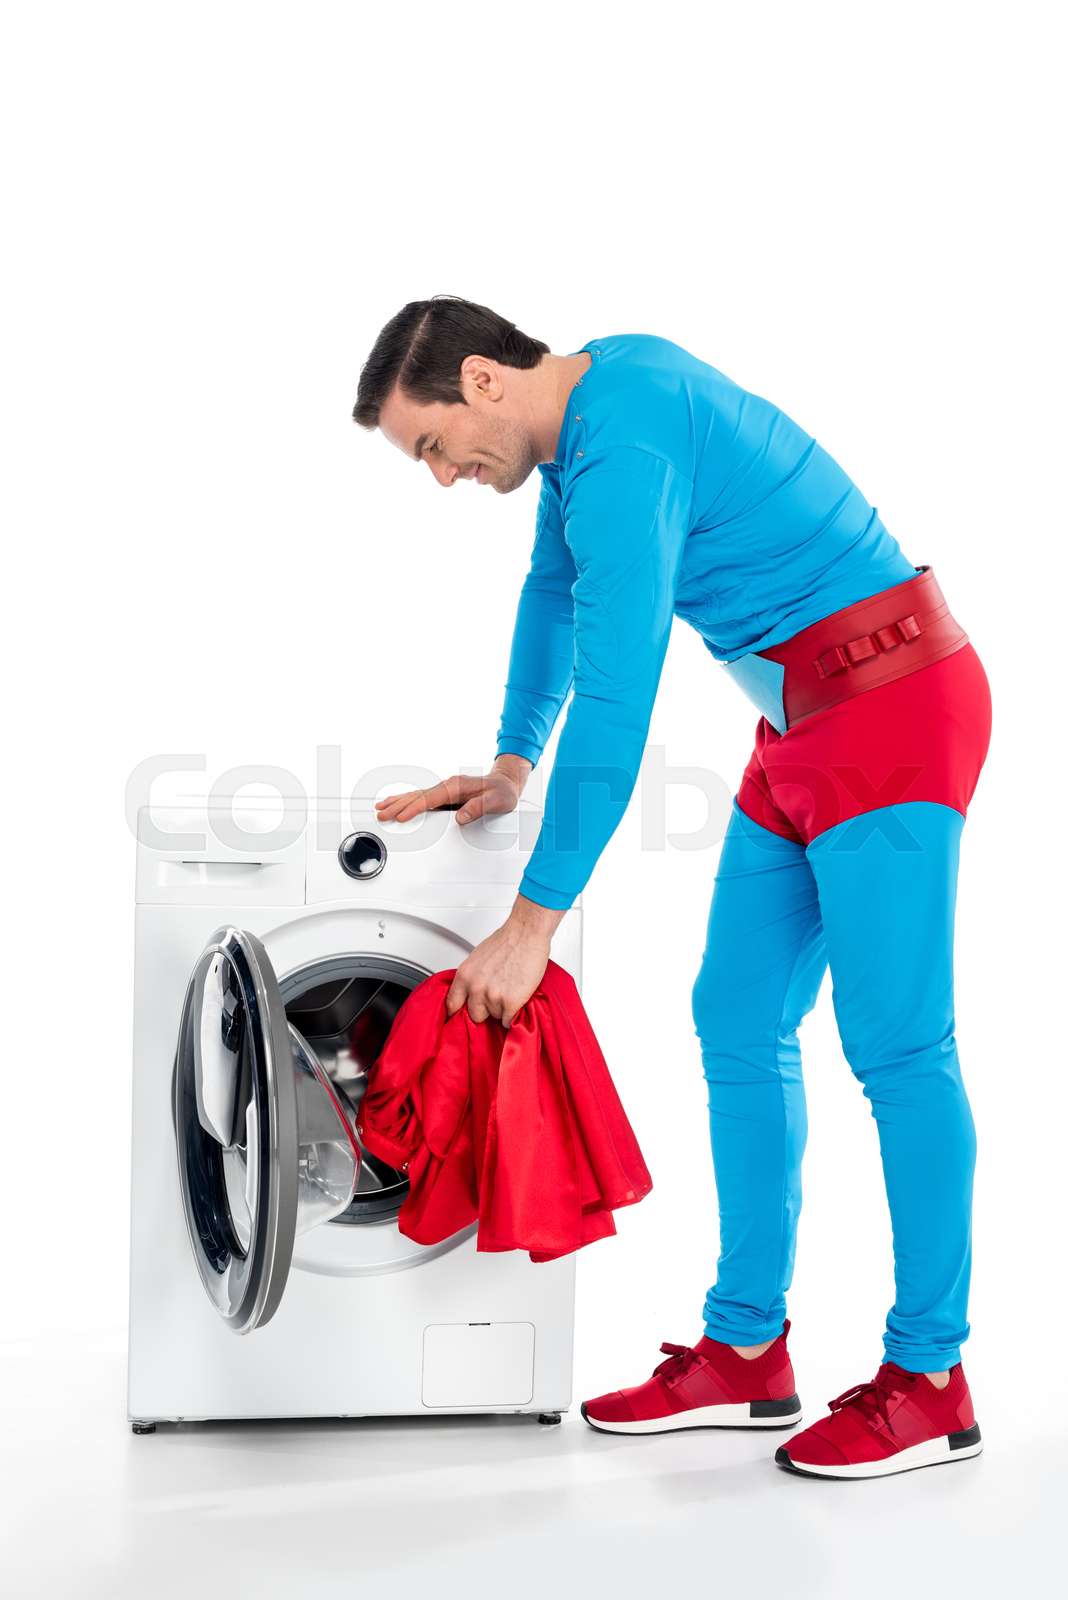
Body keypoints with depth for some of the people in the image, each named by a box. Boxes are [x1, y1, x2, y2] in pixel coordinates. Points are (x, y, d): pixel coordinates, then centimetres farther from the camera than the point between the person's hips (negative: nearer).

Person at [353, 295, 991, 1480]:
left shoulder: (625, 447, -23)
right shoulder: (588, 399, 9)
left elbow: (615, 703, -26)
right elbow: (554, 593, 22)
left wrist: (532, 923, -22)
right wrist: (510, 767, 16)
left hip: (896, 711, -10)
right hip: (803, 728, 10)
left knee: (895, 1045, -7)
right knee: (740, 1026, 8)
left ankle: (929, 1383, 4)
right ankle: (745, 1351, 15)